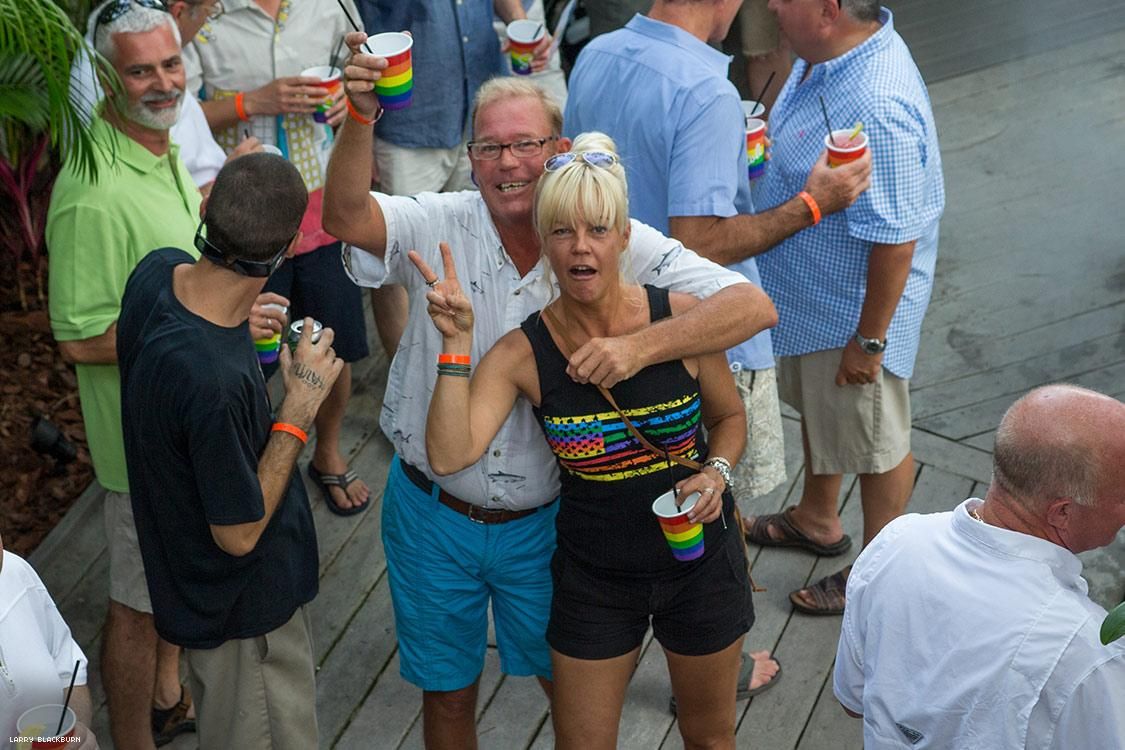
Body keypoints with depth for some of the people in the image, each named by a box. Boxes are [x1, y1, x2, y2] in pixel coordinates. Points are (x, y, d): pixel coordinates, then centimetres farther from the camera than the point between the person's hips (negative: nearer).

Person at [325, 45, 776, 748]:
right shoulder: (441, 227, -13)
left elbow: (752, 305, -23)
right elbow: (347, 217, -32)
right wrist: (361, 116, -49)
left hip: (542, 521, 0)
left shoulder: (618, 245, -15)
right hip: (432, 513, 0)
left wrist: (640, 346, -38)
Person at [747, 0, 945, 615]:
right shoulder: (827, 53, -7)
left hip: (853, 308, -10)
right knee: (816, 409, 30)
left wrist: (869, 340, -23)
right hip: (807, 289, 10)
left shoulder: (877, 110, -38)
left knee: (873, 444, 14)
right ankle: (816, 520, 55)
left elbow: (895, 242, -31)